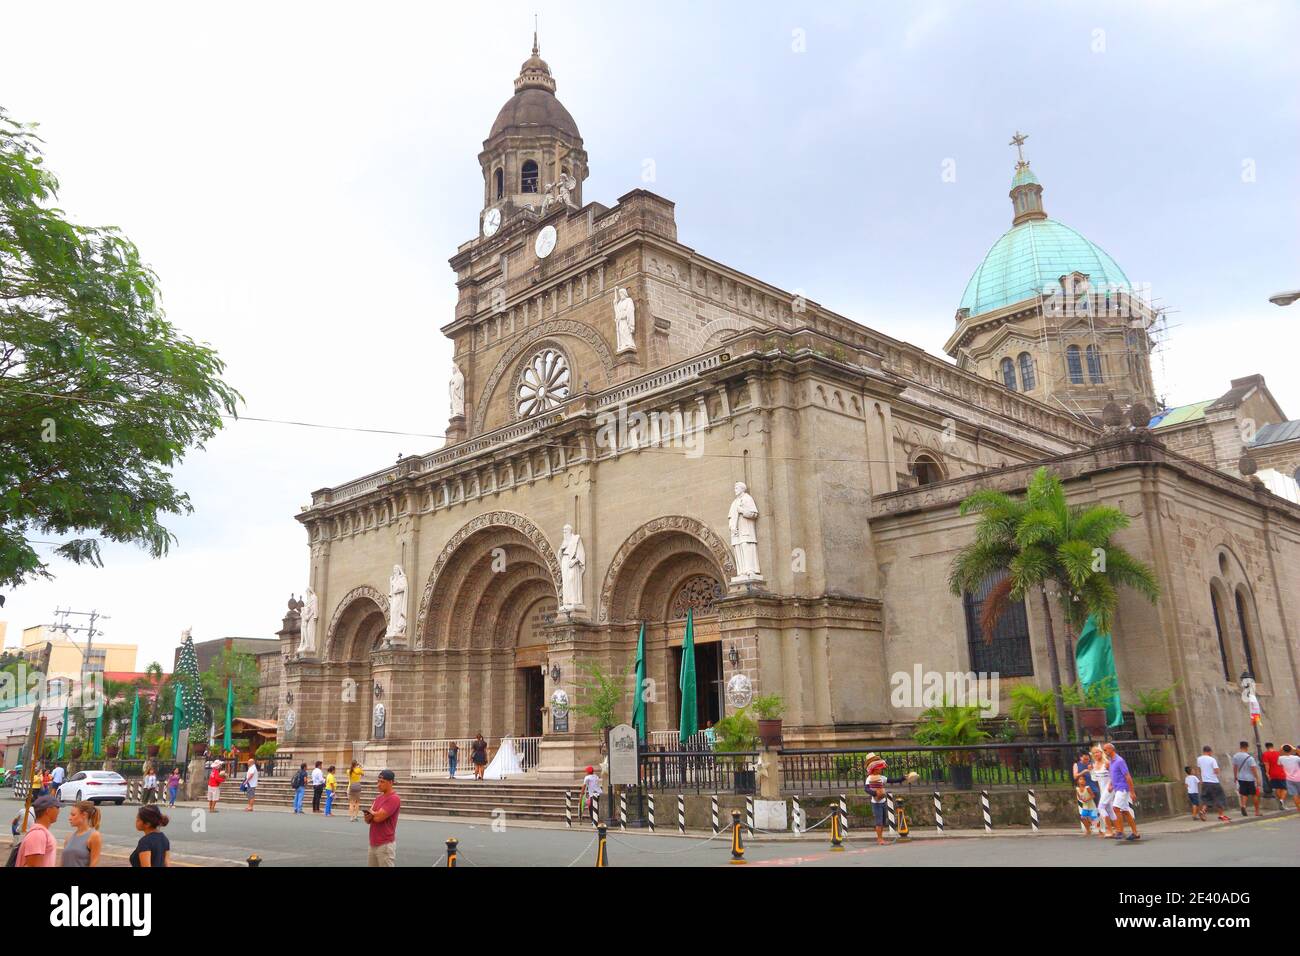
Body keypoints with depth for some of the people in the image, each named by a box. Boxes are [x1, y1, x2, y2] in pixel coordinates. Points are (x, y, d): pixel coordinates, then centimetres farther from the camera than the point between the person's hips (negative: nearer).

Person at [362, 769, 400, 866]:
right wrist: (372, 815, -10)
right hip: (373, 844, 9)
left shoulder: (394, 799, -14)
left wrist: (371, 812, 1)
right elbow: (367, 820, 13)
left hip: (385, 845, -9)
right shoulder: (378, 798, 13)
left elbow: (378, 817, -20)